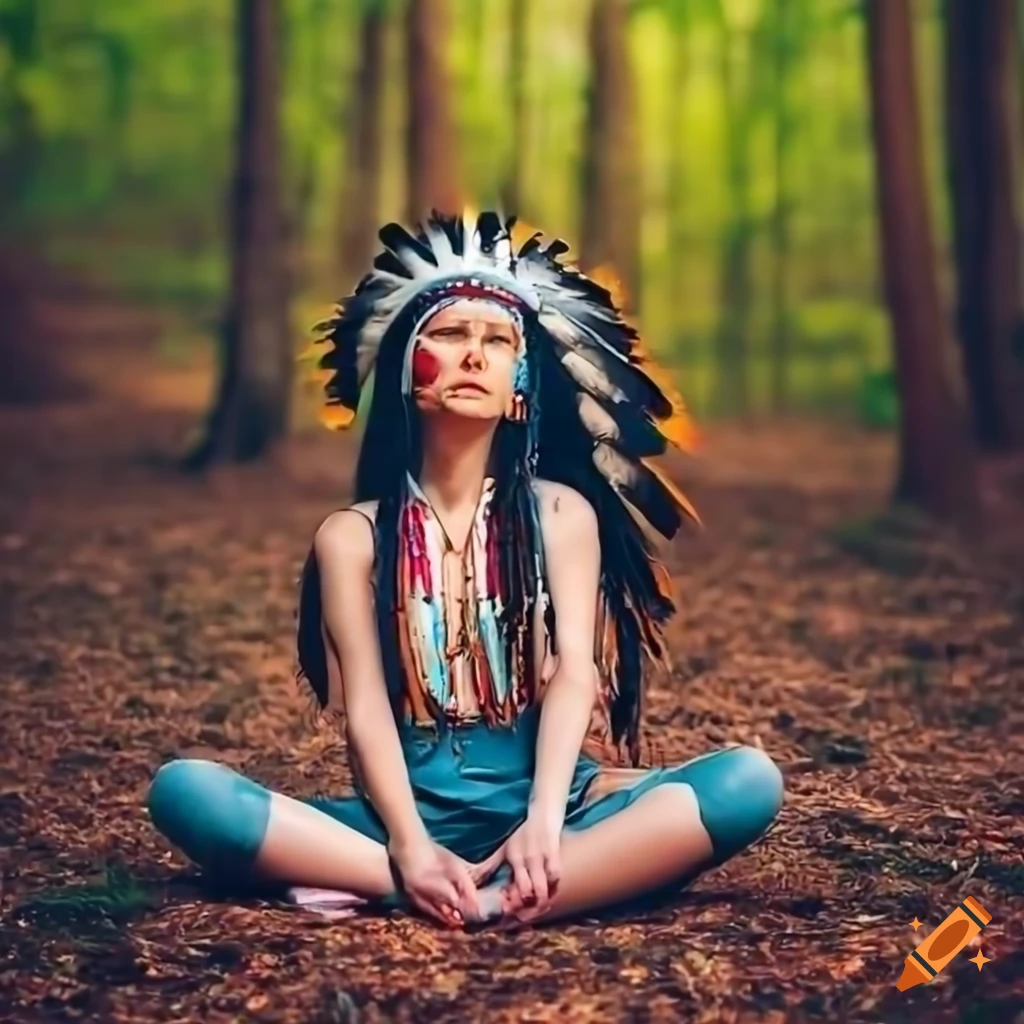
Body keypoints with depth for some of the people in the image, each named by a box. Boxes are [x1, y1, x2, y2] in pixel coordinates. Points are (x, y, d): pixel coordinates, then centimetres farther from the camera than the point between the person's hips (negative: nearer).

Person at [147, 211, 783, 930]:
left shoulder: (561, 512, 7)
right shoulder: (353, 536, 5)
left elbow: (576, 672, -7)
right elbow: (365, 706, -6)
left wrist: (544, 821, -25)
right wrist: (410, 846, -24)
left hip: (537, 799, 2)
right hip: (410, 809, -1)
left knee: (750, 781, -26)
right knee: (184, 790, -23)